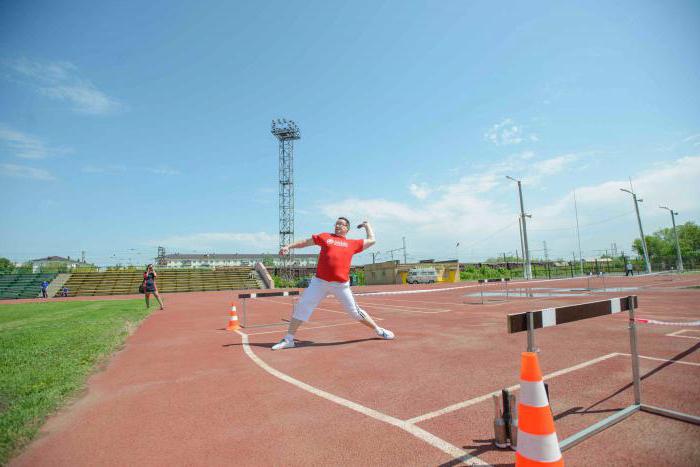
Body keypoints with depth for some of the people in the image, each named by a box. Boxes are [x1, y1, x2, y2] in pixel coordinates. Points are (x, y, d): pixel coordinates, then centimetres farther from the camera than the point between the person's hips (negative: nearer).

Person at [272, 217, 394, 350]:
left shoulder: (353, 244, 13)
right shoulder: (325, 237, 13)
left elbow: (371, 240, 22)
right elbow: (305, 242, 16)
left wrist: (367, 225, 32)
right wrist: (288, 246, 8)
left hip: (341, 285, -1)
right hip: (319, 282, 1)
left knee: (355, 311, 4)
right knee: (301, 307, 0)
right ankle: (288, 339, 14)